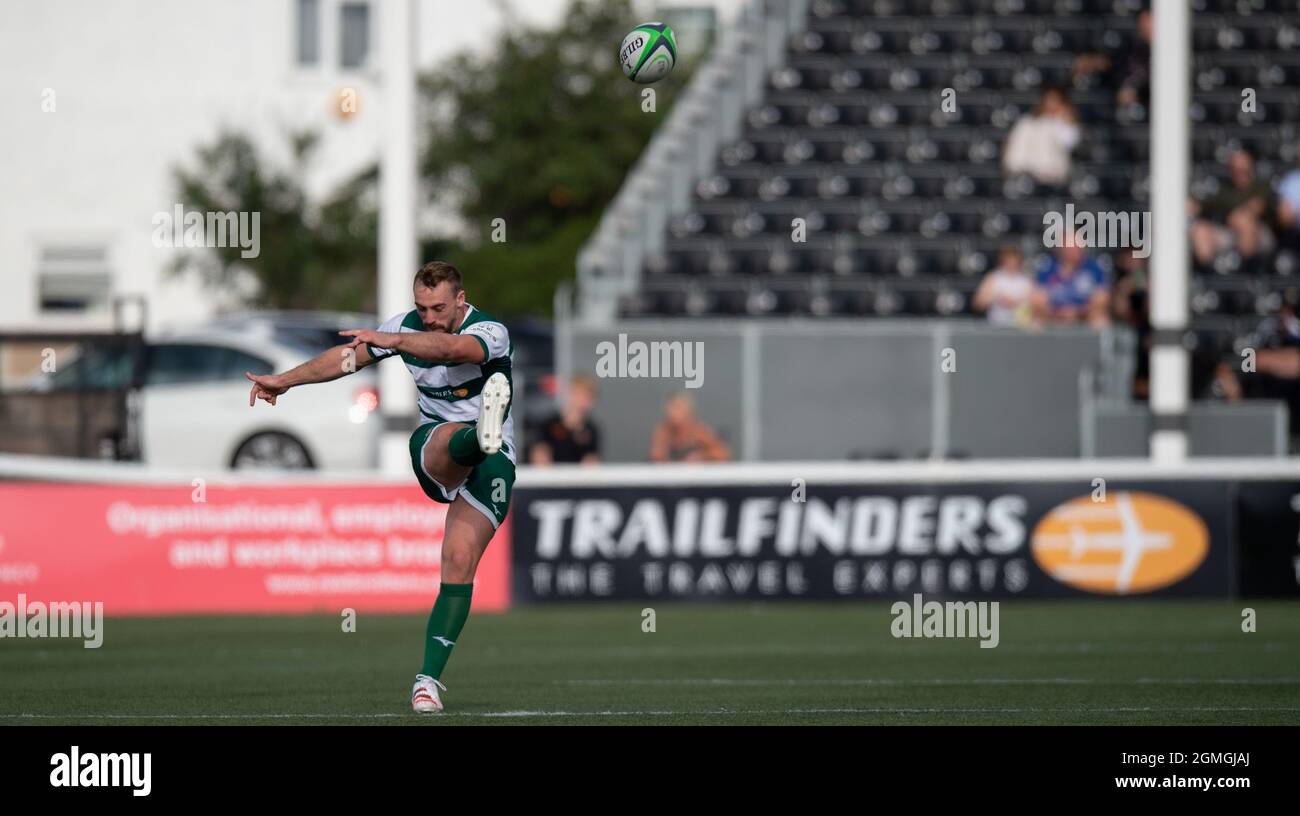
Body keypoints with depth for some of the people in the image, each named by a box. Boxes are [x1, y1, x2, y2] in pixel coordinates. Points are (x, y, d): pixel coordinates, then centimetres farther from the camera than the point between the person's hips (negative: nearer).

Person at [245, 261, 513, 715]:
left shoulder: (490, 332, -17)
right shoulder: (408, 327, 1)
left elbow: (455, 348, -41)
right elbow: (347, 356, 15)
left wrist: (391, 340, -53)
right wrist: (284, 381, 15)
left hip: (492, 462, -3)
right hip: (434, 453, 3)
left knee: (460, 563, -14)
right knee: (452, 437, -35)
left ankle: (429, 678, -13)